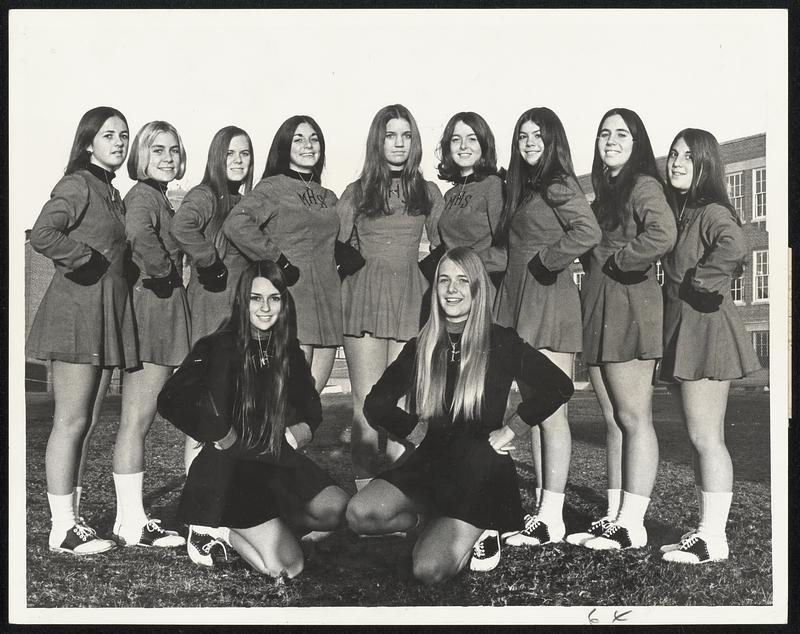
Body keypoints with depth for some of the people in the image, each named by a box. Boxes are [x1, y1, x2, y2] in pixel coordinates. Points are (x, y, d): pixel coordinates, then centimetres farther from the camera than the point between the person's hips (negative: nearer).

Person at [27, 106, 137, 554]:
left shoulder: (112, 194, 19)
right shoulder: (78, 184, -7)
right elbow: (43, 235, -22)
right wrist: (88, 260, -13)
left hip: (108, 314, 9)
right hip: (78, 312, -9)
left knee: (87, 424, 11)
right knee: (71, 422, -4)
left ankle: (73, 519, 21)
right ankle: (62, 529, 4)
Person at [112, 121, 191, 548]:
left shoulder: (161, 198, 19)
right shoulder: (143, 196, -10)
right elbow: (139, 236, -32)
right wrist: (163, 269, -18)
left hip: (162, 311, 10)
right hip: (151, 307, -10)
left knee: (137, 421, 13)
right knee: (137, 421, -4)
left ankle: (128, 517, 23)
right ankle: (132, 524, 4)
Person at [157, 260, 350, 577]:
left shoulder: (287, 350, 6)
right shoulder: (218, 348, -11)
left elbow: (311, 411, 18)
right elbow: (171, 400, -21)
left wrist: (300, 431, -3)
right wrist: (222, 437, -15)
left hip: (278, 461, 6)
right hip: (230, 468, -6)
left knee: (335, 510, -20)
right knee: (287, 566, -17)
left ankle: (265, 526, 1)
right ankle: (217, 531, 7)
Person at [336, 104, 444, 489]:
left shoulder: (428, 193, 13)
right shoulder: (357, 192, 9)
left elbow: (442, 248, 19)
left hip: (411, 301, 1)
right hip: (364, 298, -1)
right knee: (367, 405, -5)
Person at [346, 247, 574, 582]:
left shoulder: (501, 343, -6)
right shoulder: (421, 347, 5)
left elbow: (558, 386, -12)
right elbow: (376, 404, 11)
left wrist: (508, 431, -10)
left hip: (480, 470, -4)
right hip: (431, 461, 4)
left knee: (429, 570, -20)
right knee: (360, 514, -23)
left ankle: (480, 529, 9)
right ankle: (435, 522, 4)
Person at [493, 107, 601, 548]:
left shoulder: (558, 185, -7)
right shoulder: (523, 189, 18)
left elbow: (589, 233, -22)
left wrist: (545, 259, -14)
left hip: (549, 302, -9)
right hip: (520, 305, 9)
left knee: (551, 411, -7)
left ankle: (552, 520, -2)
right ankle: (541, 507, 17)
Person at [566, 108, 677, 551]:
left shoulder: (643, 186, -6)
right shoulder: (603, 192, 20)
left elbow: (663, 236, -24)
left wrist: (616, 260, -13)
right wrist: (595, 264, 6)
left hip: (629, 309, -8)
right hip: (597, 313, 9)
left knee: (633, 419, -4)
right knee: (613, 420, 9)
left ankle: (632, 525, 1)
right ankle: (613, 517, 15)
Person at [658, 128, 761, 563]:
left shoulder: (712, 212, -12)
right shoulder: (678, 213, 15)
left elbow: (735, 247, -33)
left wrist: (697, 281, -20)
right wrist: (677, 287, 5)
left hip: (704, 331, -9)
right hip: (681, 333, 9)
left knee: (706, 439, -5)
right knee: (701, 441, 13)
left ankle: (714, 538, 3)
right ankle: (706, 531, 21)